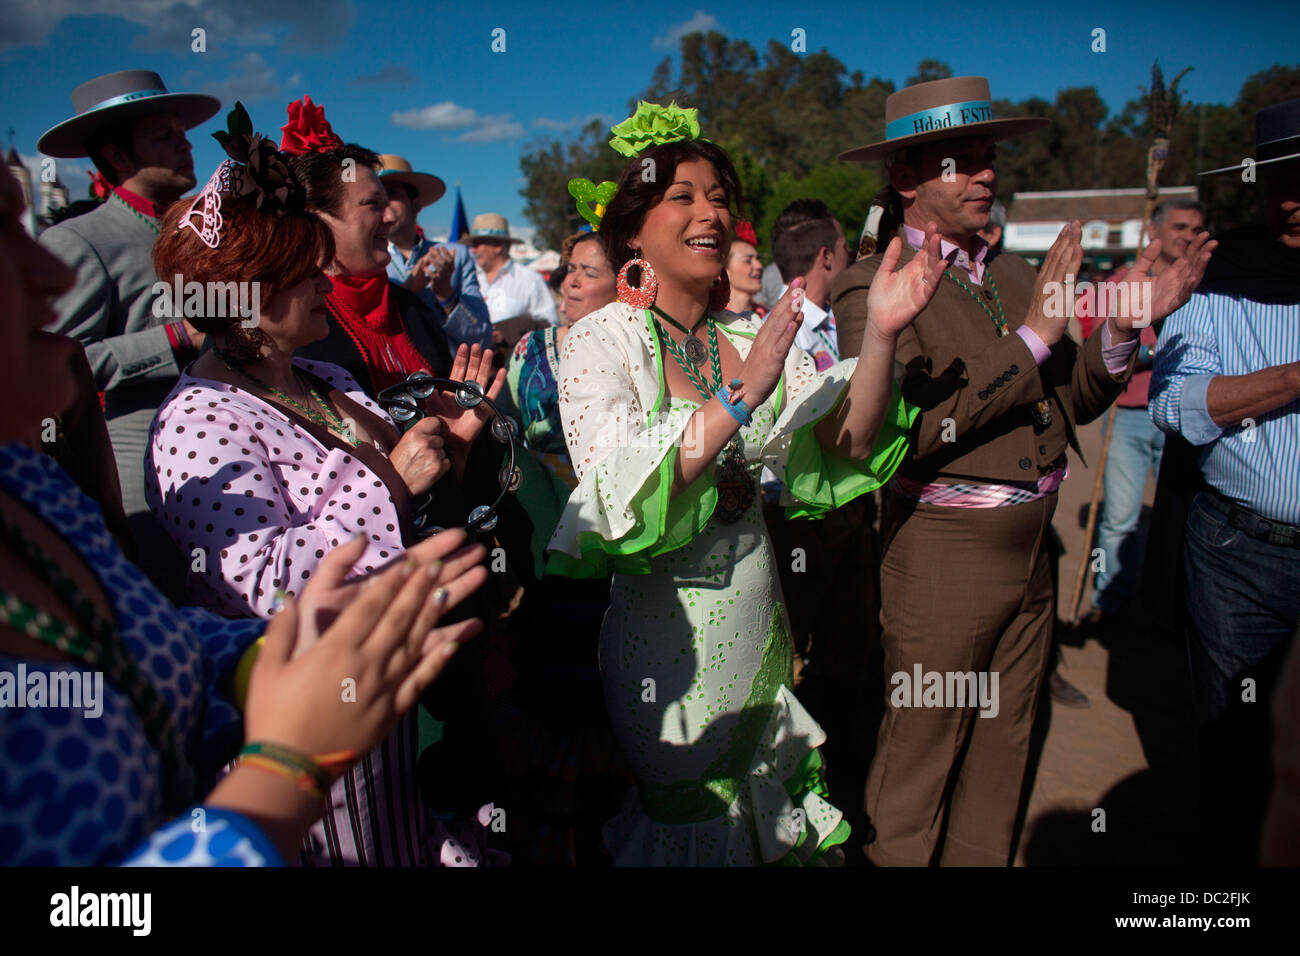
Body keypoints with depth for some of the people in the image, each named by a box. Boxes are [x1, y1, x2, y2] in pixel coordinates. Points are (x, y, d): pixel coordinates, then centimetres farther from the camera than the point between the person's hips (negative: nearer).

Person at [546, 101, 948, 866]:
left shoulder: (754, 336, 2)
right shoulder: (602, 340, -12)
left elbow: (845, 447, -7)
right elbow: (616, 501, -25)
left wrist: (882, 335, -22)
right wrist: (742, 394, -30)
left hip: (757, 623, 5)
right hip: (665, 628, -4)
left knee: (768, 810, 21)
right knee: (686, 823, 15)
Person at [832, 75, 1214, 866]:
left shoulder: (1018, 277, 10)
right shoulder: (872, 286, -12)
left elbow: (1072, 401, 12)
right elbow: (904, 431, -25)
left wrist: (1123, 325, -5)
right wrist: (1032, 336, -21)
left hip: (1030, 555, 7)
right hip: (943, 556, -7)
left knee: (1002, 753, 21)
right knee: (918, 761, 7)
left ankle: (983, 859, 40)